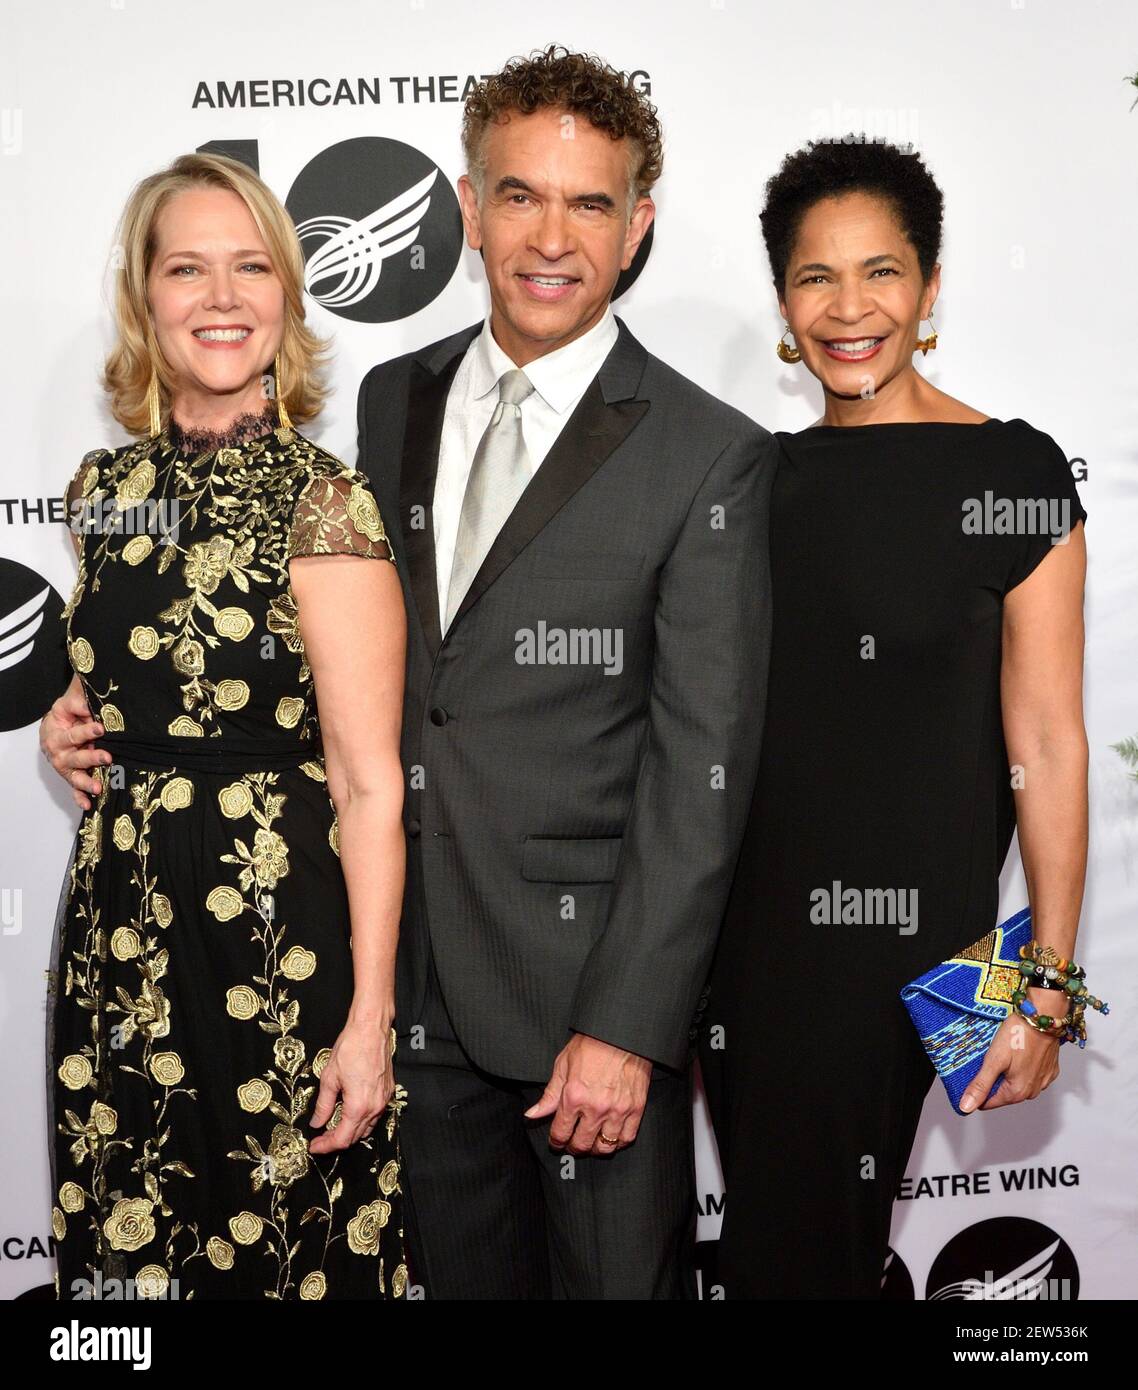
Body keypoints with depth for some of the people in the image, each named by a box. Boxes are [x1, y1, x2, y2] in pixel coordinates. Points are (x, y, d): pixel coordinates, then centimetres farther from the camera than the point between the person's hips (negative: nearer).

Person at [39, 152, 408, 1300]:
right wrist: (65, 728, 1)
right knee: (125, 1250, 15)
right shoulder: (105, 488, 7)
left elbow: (370, 782, -13)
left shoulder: (321, 501, -11)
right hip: (115, 928, 6)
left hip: (276, 940, -5)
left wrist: (368, 1019, -16)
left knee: (294, 1249, 7)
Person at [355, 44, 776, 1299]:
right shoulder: (392, 402, 6)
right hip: (407, 971, 5)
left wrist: (626, 1026, -16)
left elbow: (702, 771, -13)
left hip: (592, 973, -4)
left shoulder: (710, 457, -10)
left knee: (616, 1276, 11)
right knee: (456, 1275, 19)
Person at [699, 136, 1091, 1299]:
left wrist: (1046, 984, -11)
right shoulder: (761, 475, 5)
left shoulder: (1012, 472, -10)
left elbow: (1045, 744, -10)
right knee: (762, 1214, 17)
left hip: (900, 924, -5)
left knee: (791, 1249, 6)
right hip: (739, 917, 5)